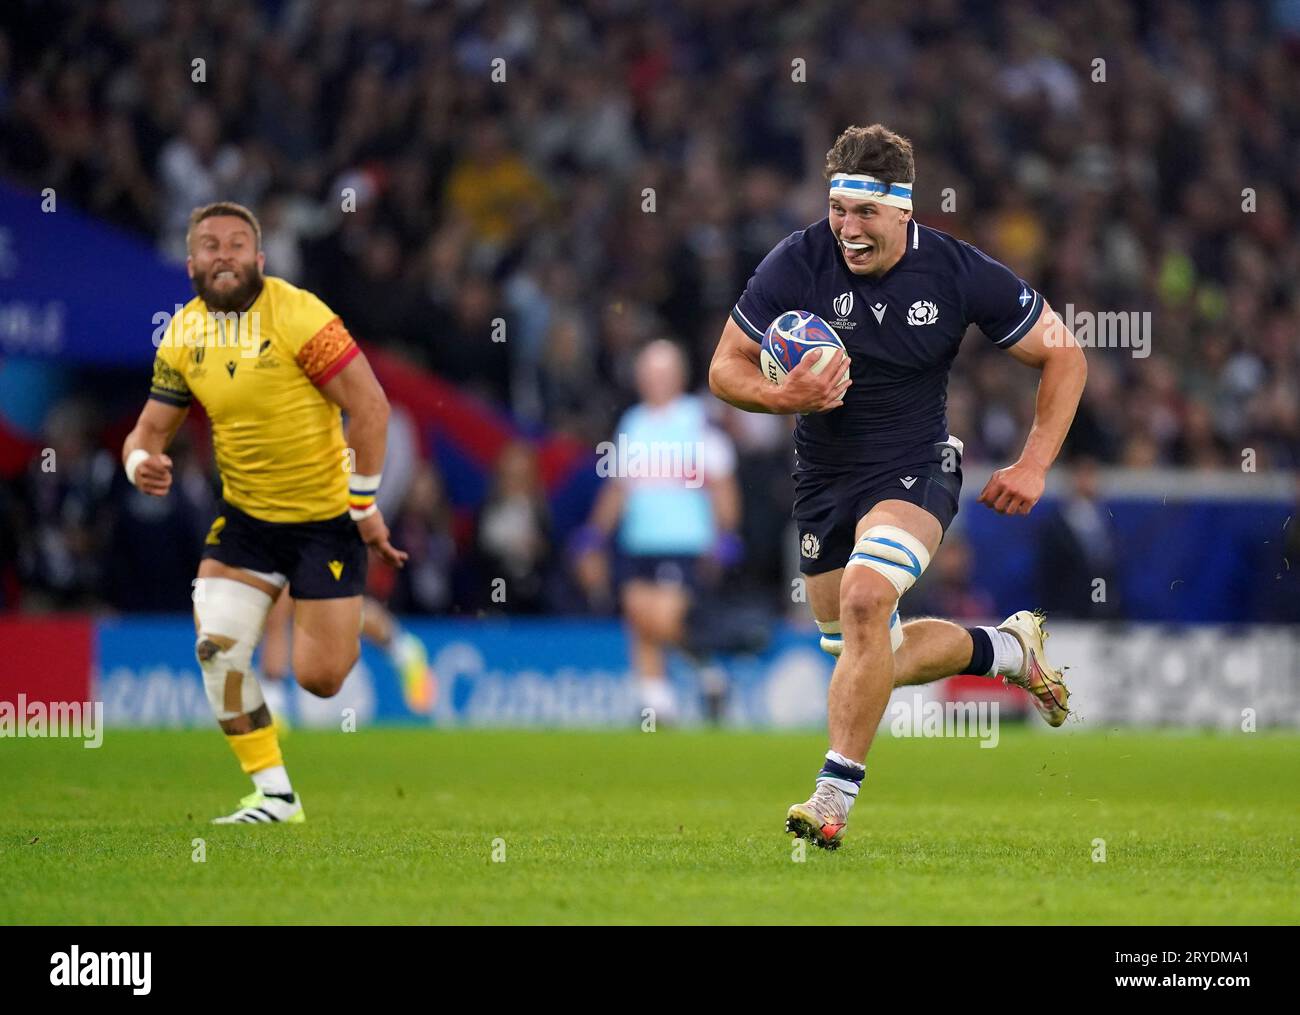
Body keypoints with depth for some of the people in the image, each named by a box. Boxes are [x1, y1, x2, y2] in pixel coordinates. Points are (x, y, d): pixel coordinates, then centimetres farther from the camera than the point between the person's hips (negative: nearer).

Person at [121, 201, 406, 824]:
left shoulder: (296, 314, -18)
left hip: (326, 516, -5)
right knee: (216, 648, -13)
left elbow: (369, 404, -16)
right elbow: (151, 428, 7)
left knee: (320, 678, -7)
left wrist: (364, 504, -14)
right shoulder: (183, 336, 0)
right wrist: (140, 460, -18)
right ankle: (274, 794, 2)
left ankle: (355, 625, 32)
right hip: (245, 516, 5)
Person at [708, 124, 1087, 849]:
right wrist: (785, 397, -27)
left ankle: (836, 794, -25)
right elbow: (726, 368, -6)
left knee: (865, 596, -31)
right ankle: (1008, 648, 39)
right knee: (878, 659, 11)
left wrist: (1034, 467, -10)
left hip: (915, 470, -3)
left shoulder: (961, 273, -14)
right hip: (824, 481, 3)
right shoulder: (797, 264, -14)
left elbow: (1064, 356, -2)